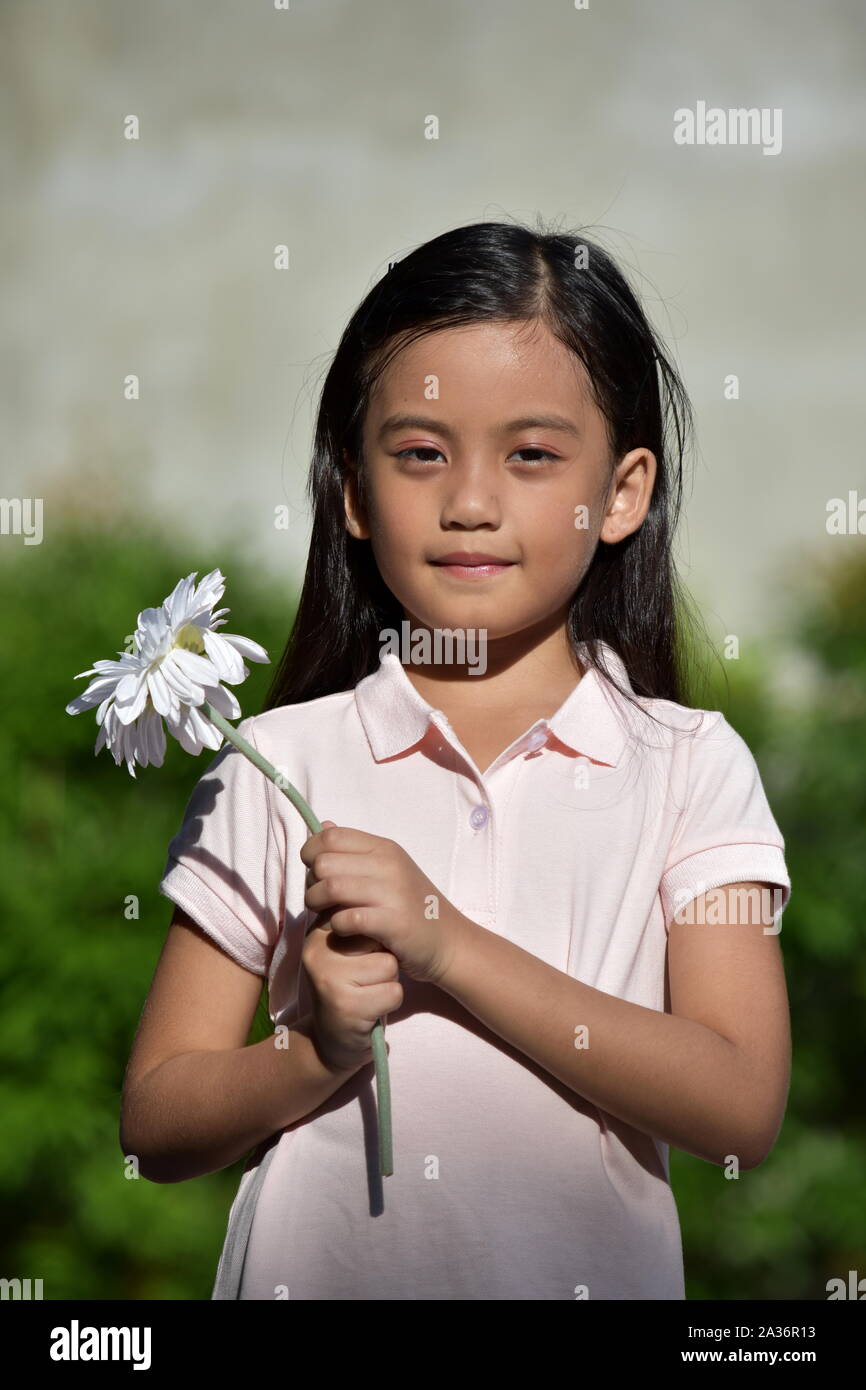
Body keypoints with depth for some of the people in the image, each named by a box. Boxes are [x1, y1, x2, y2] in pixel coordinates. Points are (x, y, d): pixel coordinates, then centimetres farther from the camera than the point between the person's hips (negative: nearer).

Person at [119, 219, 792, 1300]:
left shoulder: (691, 766, -1)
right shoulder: (282, 765, 0)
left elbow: (743, 1110, -12)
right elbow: (156, 1127, 2)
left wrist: (451, 947, -17)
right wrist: (317, 1056, -17)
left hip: (595, 1271, 0)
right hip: (318, 1271, 0)